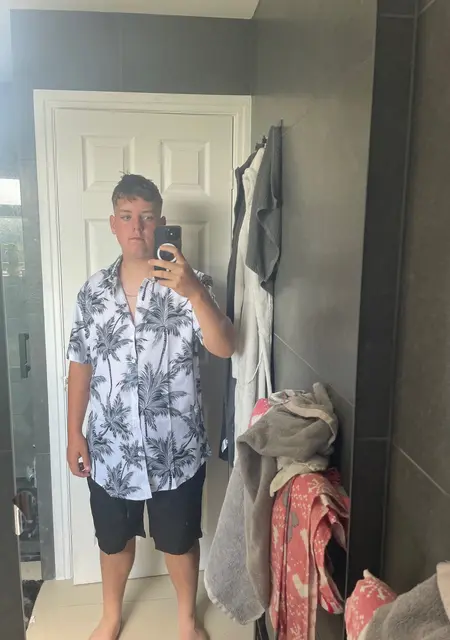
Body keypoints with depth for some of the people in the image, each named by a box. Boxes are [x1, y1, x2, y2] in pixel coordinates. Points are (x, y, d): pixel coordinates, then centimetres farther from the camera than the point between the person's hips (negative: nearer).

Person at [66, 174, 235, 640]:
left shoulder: (189, 284, -10)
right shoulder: (93, 291, -1)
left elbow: (224, 348, -22)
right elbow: (81, 366, 4)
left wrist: (194, 292, -37)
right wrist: (74, 434, 3)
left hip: (176, 448, -2)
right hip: (110, 447, 3)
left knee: (179, 540, 18)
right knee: (114, 539, 22)